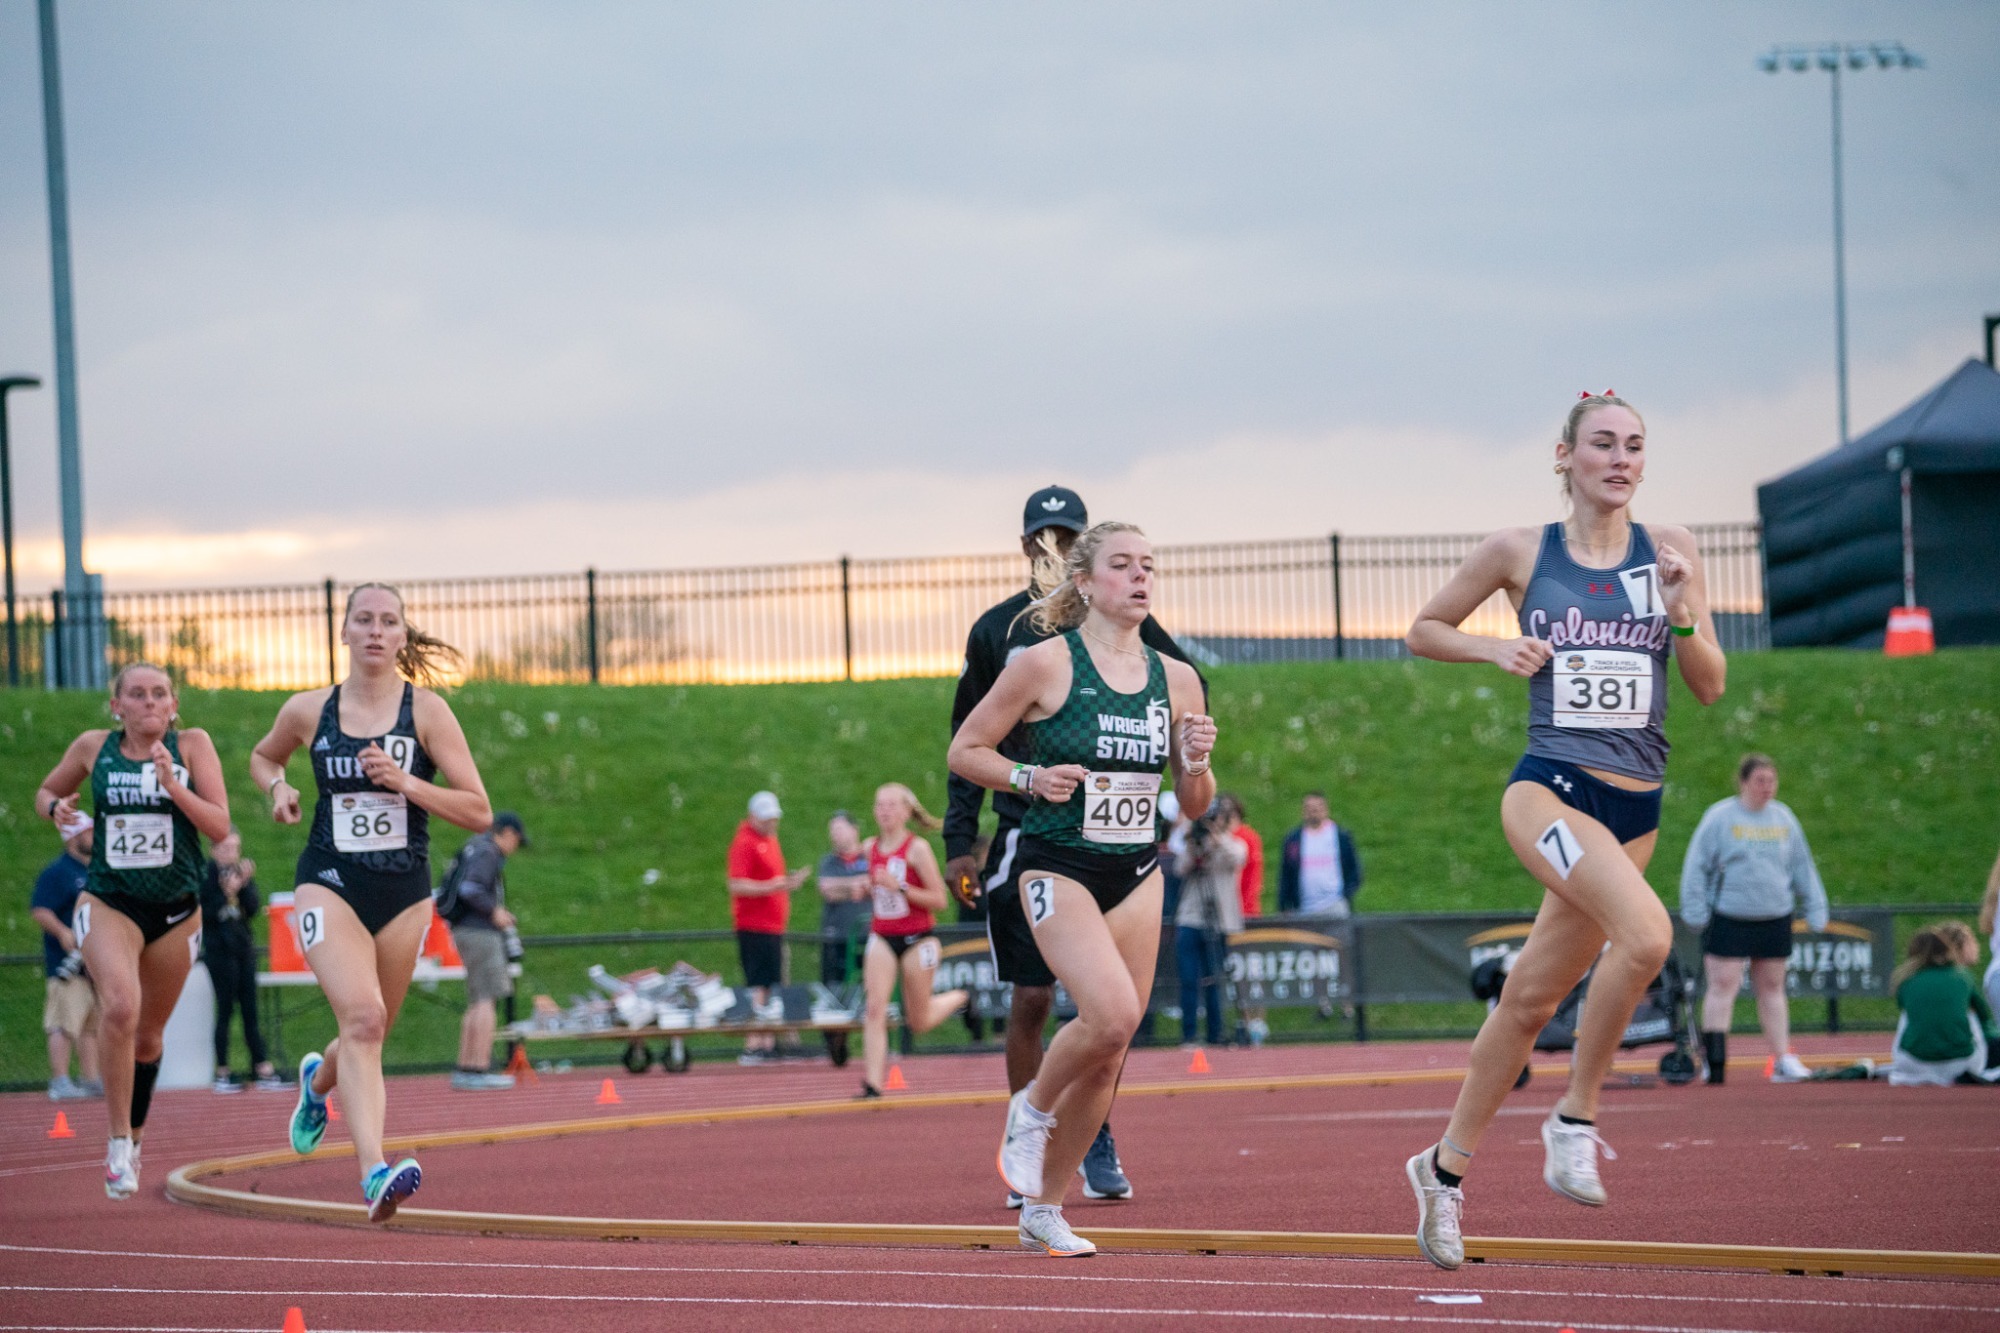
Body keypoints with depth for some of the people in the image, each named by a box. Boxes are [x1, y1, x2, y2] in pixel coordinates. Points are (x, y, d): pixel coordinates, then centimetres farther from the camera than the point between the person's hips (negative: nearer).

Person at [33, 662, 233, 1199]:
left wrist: (172, 784, -23)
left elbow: (220, 827, -10)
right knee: (120, 1005, -28)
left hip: (176, 912, 1)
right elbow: (46, 792, 16)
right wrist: (56, 808, -7)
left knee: (148, 1034, 14)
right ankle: (117, 1141, -19)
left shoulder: (192, 745, -5)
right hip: (108, 904, -1)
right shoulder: (94, 747, -1)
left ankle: (134, 1137, 39)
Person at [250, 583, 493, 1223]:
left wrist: (404, 782, -18)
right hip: (329, 883, -1)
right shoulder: (309, 711, 3)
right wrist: (278, 787, 3)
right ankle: (374, 1174, -33)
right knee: (362, 1017, -24)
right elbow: (262, 757, 25)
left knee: (368, 1035, 14)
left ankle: (319, 1079, 52)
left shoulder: (427, 710, -3)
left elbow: (479, 812, -5)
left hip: (403, 893, 2)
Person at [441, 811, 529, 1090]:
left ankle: (464, 1069, 13)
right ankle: (480, 1070, -15)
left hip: (466, 931, 10)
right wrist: (495, 911, -12)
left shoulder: (474, 849, 20)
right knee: (486, 1000, -11)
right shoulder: (486, 852, -10)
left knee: (476, 1004, 13)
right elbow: (470, 889, -23)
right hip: (478, 932, -10)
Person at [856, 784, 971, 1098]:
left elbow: (939, 900, -13)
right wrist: (868, 888, 3)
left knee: (918, 1023, 7)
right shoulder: (871, 848, 4)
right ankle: (872, 1083, -19)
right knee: (874, 1008, -16)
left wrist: (900, 888, -24)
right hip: (882, 938, 4)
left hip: (917, 939, -4)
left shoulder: (917, 849, -12)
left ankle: (957, 999, 38)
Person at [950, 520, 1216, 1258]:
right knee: (1112, 1013, -25)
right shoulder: (1045, 664, -7)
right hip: (1058, 868, -5)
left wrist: (1195, 764, -8)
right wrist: (1031, 778, -16)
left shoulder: (1176, 679, 6)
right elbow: (964, 750, -1)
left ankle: (1044, 1208, 18)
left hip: (1137, 875, 5)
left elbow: (1193, 805, 13)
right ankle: (1032, 1108, 4)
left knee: (1108, 1056, 4)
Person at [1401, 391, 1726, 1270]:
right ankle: (1575, 1121, -13)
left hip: (1635, 804, 4)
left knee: (1532, 998, 10)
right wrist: (1496, 649, -5)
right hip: (1550, 790, -4)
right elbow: (1424, 630, 14)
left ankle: (1446, 1167, 26)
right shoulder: (1519, 553, 1)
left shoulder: (1669, 551, 6)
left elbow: (1709, 687, 6)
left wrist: (1683, 613, -12)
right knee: (1646, 932, -29)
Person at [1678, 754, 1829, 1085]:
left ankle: (1783, 1059, 11)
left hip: (1774, 920, 5)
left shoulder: (1784, 818, 11)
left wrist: (1814, 910, 14)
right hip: (1728, 918, -5)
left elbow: (1802, 868, 17)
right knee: (1723, 986, -8)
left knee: (1772, 989, 10)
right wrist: (1696, 910, -10)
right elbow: (1696, 866, -4)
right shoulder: (1719, 818, -4)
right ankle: (1713, 1061, -8)